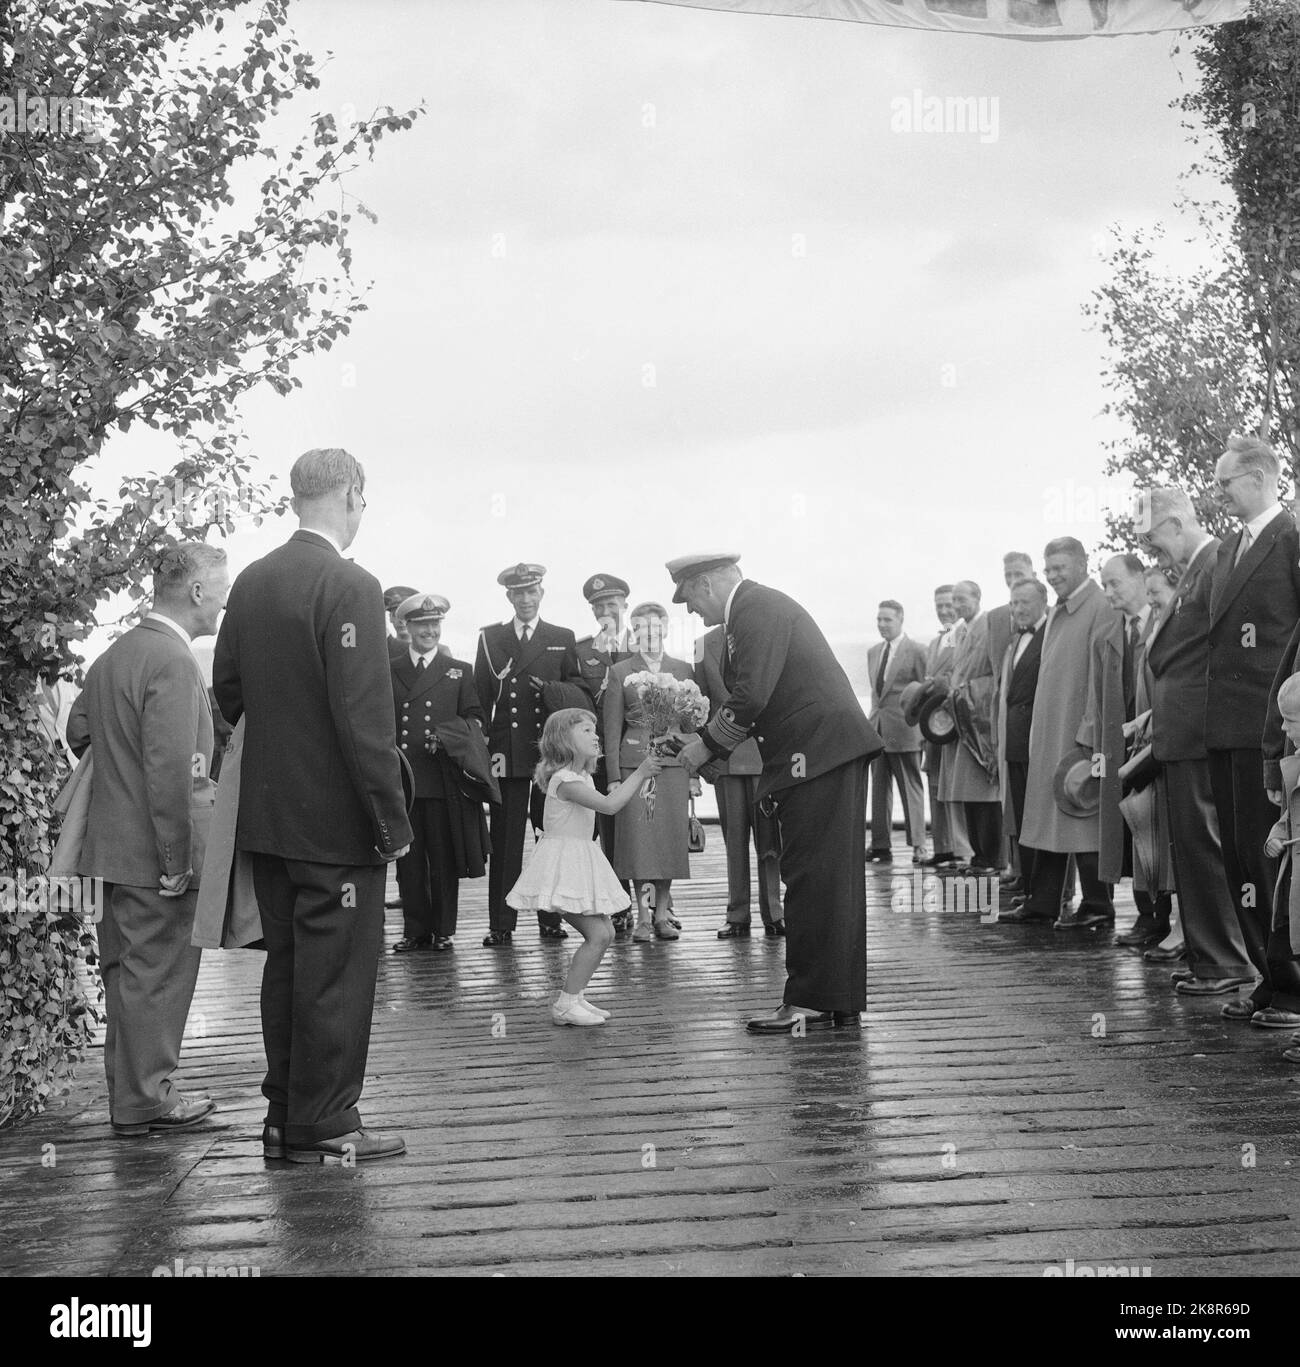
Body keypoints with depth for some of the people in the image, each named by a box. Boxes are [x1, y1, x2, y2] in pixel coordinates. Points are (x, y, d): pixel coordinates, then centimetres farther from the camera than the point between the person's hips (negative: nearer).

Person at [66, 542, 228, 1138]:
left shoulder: (113, 654, 11)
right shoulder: (173, 660, -19)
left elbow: (78, 730, 21)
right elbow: (171, 771, -23)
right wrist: (177, 859, -20)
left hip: (113, 844, 10)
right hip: (153, 854, -10)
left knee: (125, 972, 17)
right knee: (156, 975, 1)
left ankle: (128, 1090, 29)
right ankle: (145, 1101, 10)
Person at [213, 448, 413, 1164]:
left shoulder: (249, 582, 7)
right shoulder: (349, 586, -17)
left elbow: (227, 691, 14)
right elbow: (364, 717, -21)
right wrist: (392, 820, -15)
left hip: (266, 812, 8)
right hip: (335, 822, -8)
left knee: (286, 966, 16)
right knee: (337, 975, 2)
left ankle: (285, 1116, 25)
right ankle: (322, 1126, 10)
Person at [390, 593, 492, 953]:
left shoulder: (459, 672, 13)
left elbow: (474, 719, 9)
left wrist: (449, 735, -10)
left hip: (444, 782, -1)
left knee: (444, 859, 2)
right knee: (408, 860, 2)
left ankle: (443, 930, 11)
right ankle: (414, 930, 11)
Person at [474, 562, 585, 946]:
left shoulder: (563, 639, 12)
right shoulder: (490, 638, 12)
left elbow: (581, 694, 10)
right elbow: (480, 697, 8)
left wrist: (555, 690, -11)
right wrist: (481, 745, -3)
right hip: (506, 753, 0)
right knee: (504, 840, -1)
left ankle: (550, 918, 12)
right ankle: (501, 922, 3)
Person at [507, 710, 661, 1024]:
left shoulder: (582, 777, 14)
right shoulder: (565, 780, -20)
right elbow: (610, 806, -27)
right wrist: (640, 774, -23)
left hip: (580, 863, 10)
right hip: (563, 862, -10)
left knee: (605, 933, 10)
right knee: (597, 935, -14)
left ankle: (574, 997, 17)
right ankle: (566, 1005, -8)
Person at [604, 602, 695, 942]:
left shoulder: (684, 670, 11)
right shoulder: (620, 672, 6)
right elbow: (612, 729, 5)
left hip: (674, 764, 2)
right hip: (634, 764, -1)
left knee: (670, 838, 1)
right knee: (638, 838, -4)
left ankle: (662, 914, 9)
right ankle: (642, 916, 3)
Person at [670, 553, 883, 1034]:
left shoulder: (756, 609, -11)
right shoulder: (758, 608, 21)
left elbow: (752, 696, -20)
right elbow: (749, 697, 21)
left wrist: (708, 744, -8)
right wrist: (703, 740, 12)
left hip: (818, 752, -11)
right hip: (824, 753, 11)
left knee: (813, 880, -7)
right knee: (834, 881, 12)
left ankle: (811, 1003, -3)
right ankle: (840, 1001, 18)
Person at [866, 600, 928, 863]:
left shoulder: (915, 651, -5)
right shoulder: (873, 652, 15)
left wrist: (924, 730, -7)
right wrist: (873, 721, 15)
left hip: (904, 732, -6)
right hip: (877, 730, 6)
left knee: (911, 789, -2)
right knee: (879, 789, 7)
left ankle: (918, 845, 1)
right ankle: (881, 846, 10)